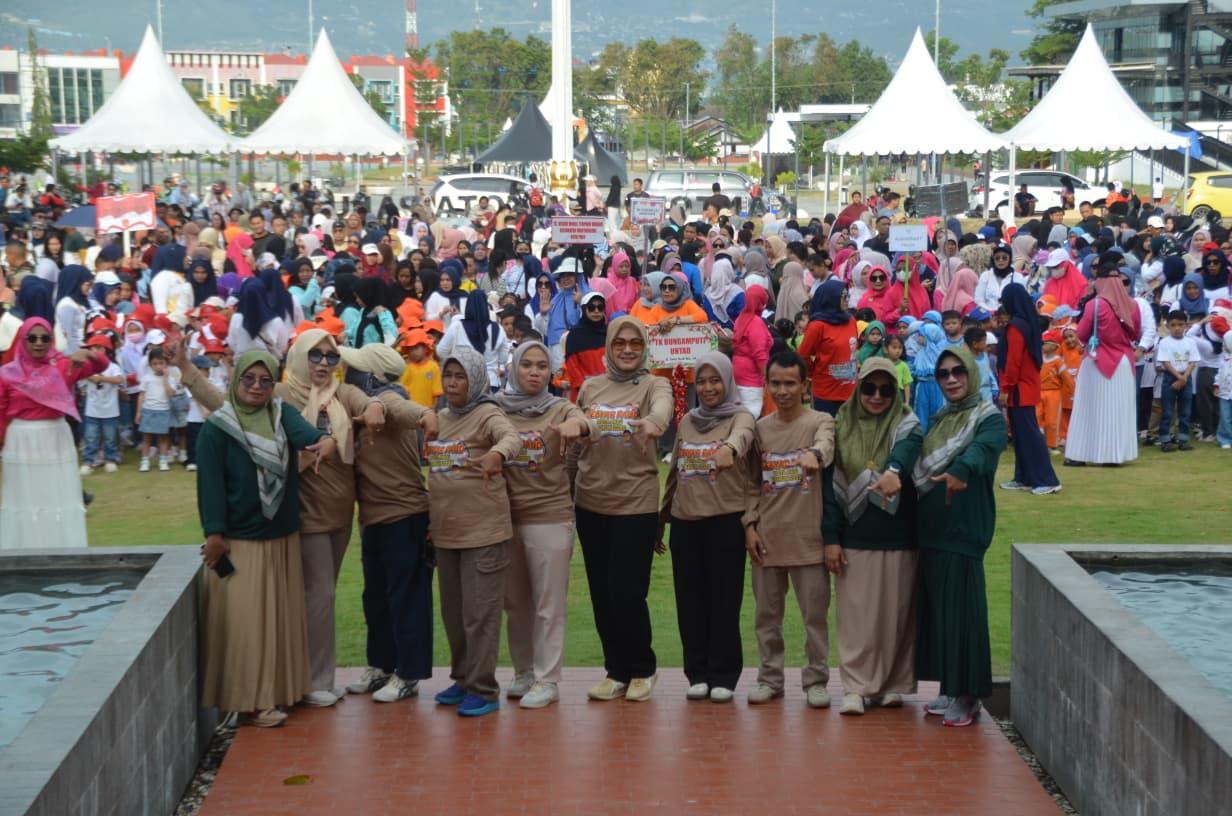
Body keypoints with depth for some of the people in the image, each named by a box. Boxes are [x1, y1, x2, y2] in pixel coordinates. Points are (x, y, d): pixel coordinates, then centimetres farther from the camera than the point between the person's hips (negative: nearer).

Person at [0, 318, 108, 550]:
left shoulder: (63, 365, -1)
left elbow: (101, 365, -14)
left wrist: (86, 353, -35)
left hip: (56, 440, 1)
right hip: (22, 443, -1)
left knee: (60, 499, 6)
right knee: (24, 500, 6)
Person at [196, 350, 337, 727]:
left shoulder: (282, 415, 3)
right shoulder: (216, 428, -9)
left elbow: (302, 431, -19)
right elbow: (210, 484, -12)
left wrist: (324, 439, -42)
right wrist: (214, 533, -18)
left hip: (283, 538, 5)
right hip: (240, 541, -5)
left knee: (282, 617, 13)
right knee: (246, 621, -4)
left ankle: (279, 688, 24)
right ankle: (252, 698, 2)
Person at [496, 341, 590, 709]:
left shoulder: (560, 409, -2)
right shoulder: (497, 410, 4)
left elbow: (582, 421, -22)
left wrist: (575, 425, -44)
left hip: (550, 518, -3)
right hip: (506, 516, 3)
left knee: (549, 604, 0)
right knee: (515, 602, 13)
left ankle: (546, 680, 5)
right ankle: (523, 672, 25)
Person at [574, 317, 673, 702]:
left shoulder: (653, 385, -2)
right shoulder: (590, 387, 9)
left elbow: (663, 408, -25)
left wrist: (653, 421, -46)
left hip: (636, 503, -4)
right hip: (591, 502, 4)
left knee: (626, 591, -6)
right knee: (601, 593, 9)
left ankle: (642, 669, 14)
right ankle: (617, 671, 22)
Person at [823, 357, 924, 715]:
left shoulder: (907, 426, 1)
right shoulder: (842, 428, 5)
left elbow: (908, 449, -24)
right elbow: (831, 485, 4)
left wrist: (894, 470, -48)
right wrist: (831, 538, -3)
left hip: (899, 538, -1)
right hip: (855, 539, 1)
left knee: (897, 614, 4)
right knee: (856, 616, -1)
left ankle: (894, 684, 14)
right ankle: (856, 687, 2)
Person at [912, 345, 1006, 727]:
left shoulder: (988, 417, -6)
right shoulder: (938, 420, 16)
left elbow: (982, 450, -27)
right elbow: (921, 466, 11)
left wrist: (960, 472, -48)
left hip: (964, 528, -7)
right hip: (931, 527, 7)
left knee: (960, 610, -5)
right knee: (936, 608, 10)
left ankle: (967, 696, 3)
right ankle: (949, 690, 19)